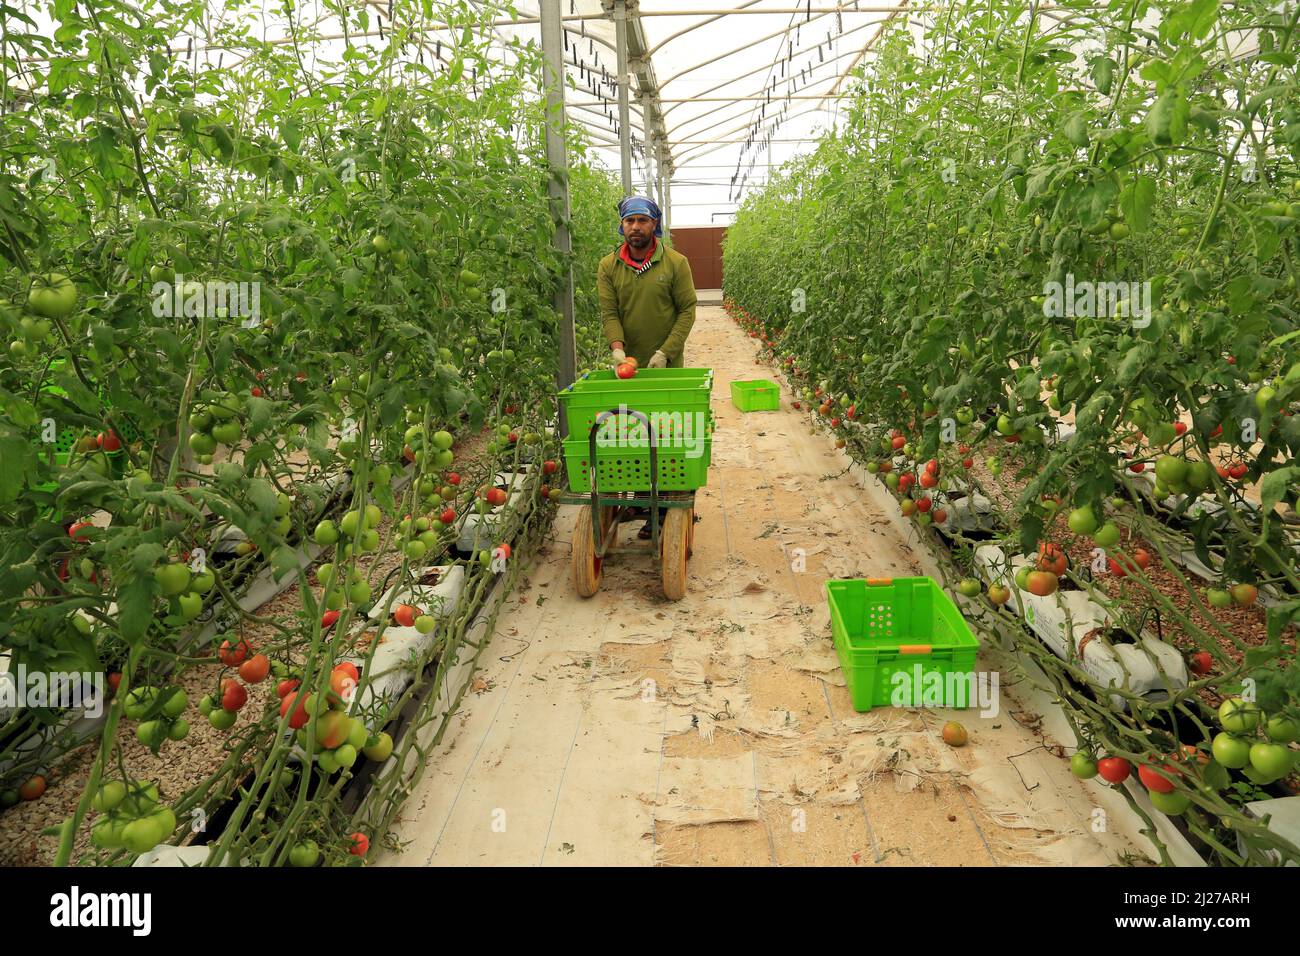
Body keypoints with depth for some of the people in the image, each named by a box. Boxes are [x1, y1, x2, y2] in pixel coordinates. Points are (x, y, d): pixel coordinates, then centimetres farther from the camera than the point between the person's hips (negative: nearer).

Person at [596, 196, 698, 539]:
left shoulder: (675, 263, -2)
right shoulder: (608, 266, 3)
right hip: (627, 365, 2)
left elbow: (687, 310, -4)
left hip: (667, 366, -2)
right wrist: (616, 346, -21)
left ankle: (660, 511, 10)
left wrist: (665, 351, -14)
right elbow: (609, 312, -2)